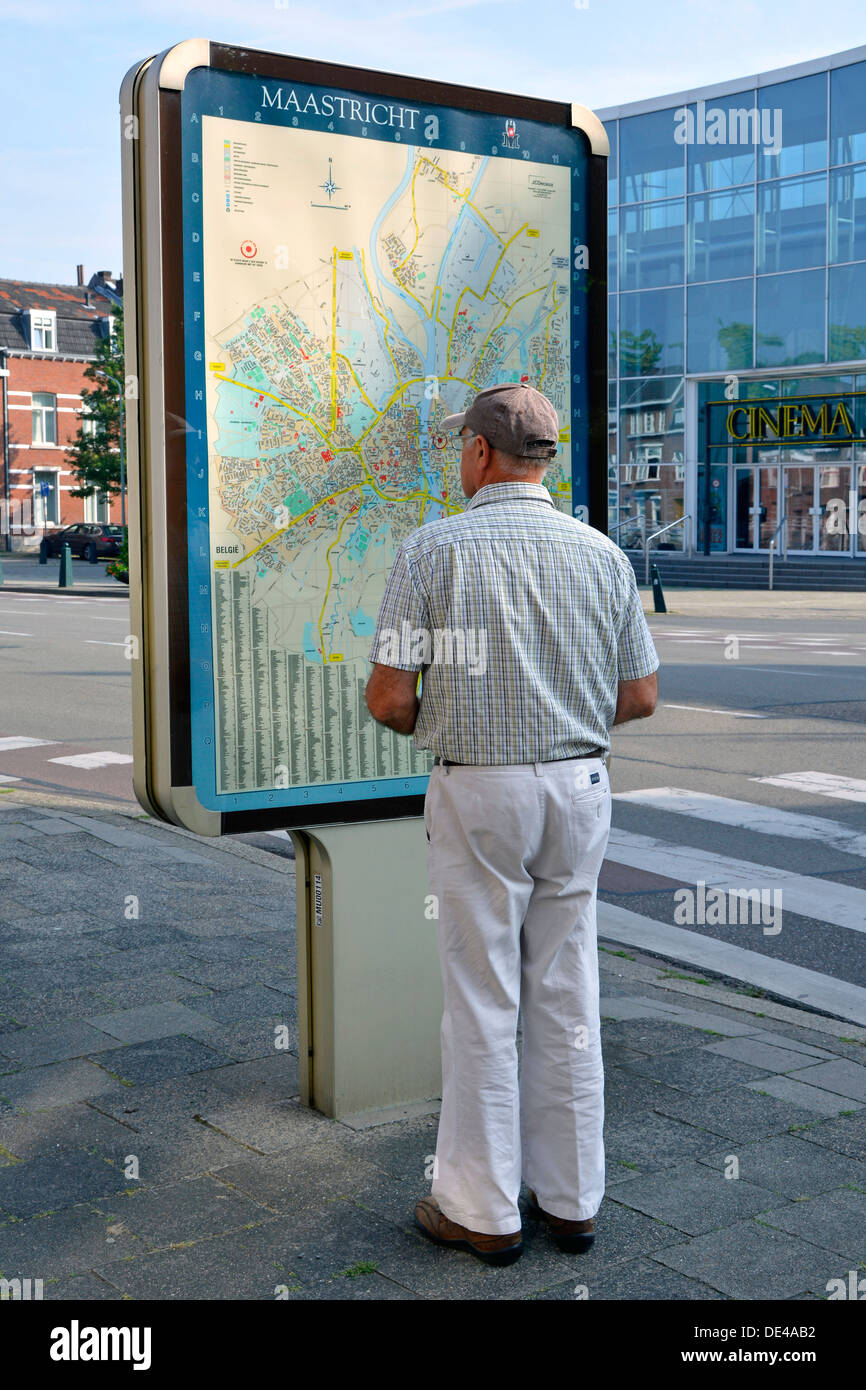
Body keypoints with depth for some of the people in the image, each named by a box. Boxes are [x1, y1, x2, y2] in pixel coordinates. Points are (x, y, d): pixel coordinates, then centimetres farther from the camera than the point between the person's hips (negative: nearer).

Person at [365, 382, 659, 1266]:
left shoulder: (434, 549, -9)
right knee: (567, 998, 12)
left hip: (478, 794, -4)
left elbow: (388, 698, -11)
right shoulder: (602, 554, 2)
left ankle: (483, 1211, 14)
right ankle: (571, 1199, 22)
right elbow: (640, 698, 5)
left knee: (483, 1003, 5)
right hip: (581, 786, 4)